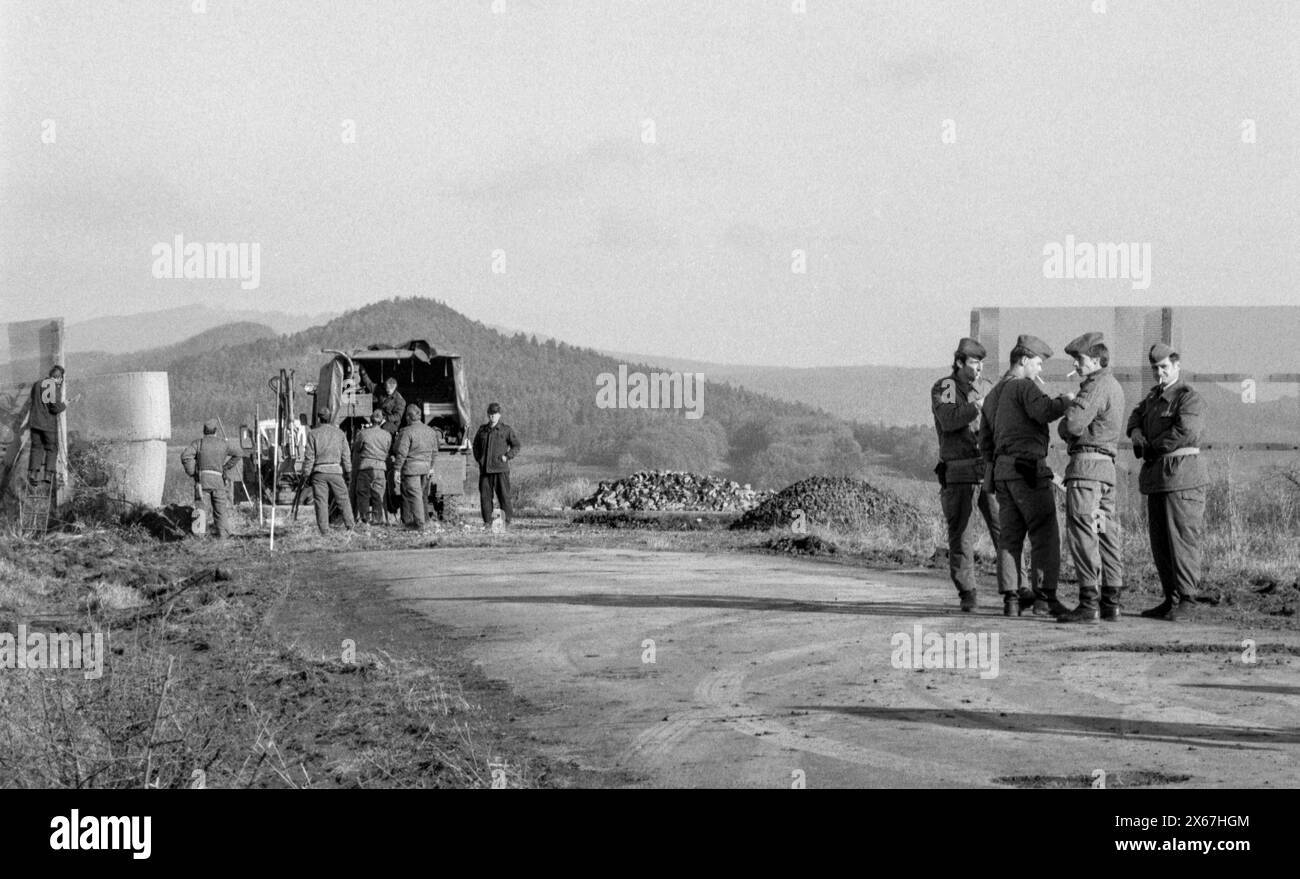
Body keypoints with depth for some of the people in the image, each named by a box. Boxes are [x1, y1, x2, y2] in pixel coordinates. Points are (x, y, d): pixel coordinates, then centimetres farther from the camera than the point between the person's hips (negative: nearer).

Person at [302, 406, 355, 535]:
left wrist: (306, 473, 3)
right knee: (343, 499, 8)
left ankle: (324, 531, -2)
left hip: (319, 472, -1)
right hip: (336, 471, 1)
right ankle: (350, 526, 3)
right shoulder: (339, 433, 6)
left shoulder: (313, 434, -1)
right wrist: (348, 472, 12)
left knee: (321, 501, 1)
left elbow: (309, 457, -3)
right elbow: (346, 455, 6)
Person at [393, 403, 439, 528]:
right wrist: (430, 467, 24)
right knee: (421, 494, 13)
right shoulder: (431, 431, 9)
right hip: (425, 467, 7)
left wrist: (397, 469, -11)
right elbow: (434, 451, 15)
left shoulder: (406, 432, -13)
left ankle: (419, 522, -6)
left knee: (414, 495, -3)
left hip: (411, 467, -7)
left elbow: (401, 453, -15)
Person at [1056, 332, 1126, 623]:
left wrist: (1063, 426, 0)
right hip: (1107, 466, 10)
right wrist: (1069, 423, 6)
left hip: (1086, 462, -10)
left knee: (1083, 534, -10)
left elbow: (1073, 424, -21)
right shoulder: (1114, 387, 21)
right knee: (1106, 534, 9)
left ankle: (1088, 604, -14)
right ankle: (1111, 603, 10)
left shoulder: (1097, 386, -11)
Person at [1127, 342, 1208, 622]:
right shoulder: (1155, 395, 20)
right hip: (1156, 477, 9)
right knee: (1159, 541, 10)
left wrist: (1153, 448, -10)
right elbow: (1136, 418, 21)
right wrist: (1137, 437, -2)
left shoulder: (1190, 398, -8)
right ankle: (1171, 599, 16)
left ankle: (1187, 601, -6)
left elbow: (1185, 430, -20)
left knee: (1182, 540, -9)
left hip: (1181, 474, -9)